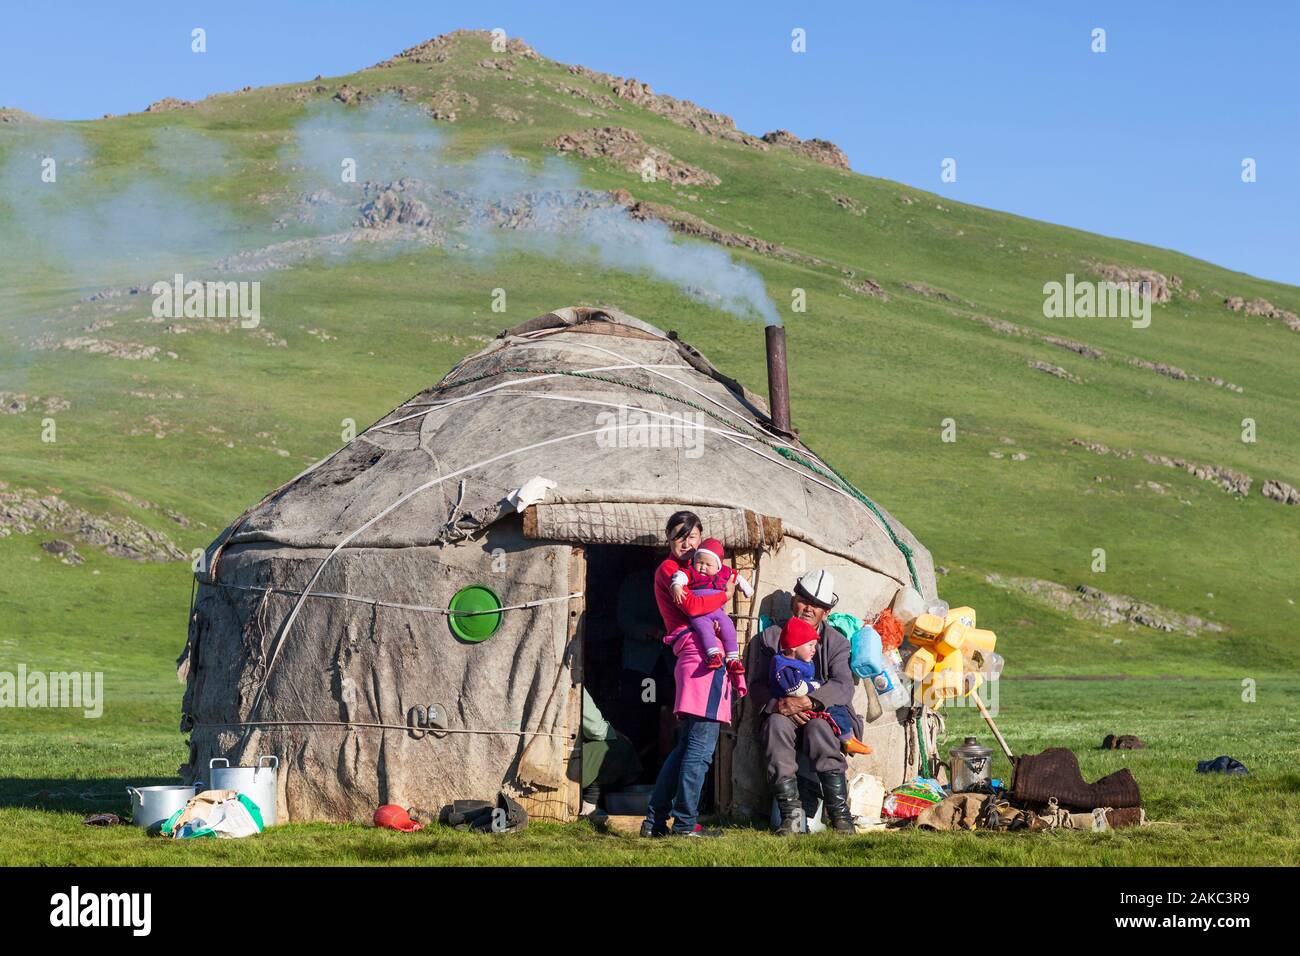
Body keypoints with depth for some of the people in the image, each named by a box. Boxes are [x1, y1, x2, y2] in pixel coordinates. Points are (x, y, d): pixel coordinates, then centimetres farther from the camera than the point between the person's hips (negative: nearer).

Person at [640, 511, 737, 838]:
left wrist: (726, 587, 10)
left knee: (686, 746, 14)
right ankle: (685, 823, -7)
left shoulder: (688, 569, 27)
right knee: (701, 746, -9)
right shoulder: (669, 569, -3)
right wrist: (725, 595, -3)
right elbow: (692, 606, -16)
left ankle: (655, 820, 16)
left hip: (696, 657, 10)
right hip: (702, 655, -10)